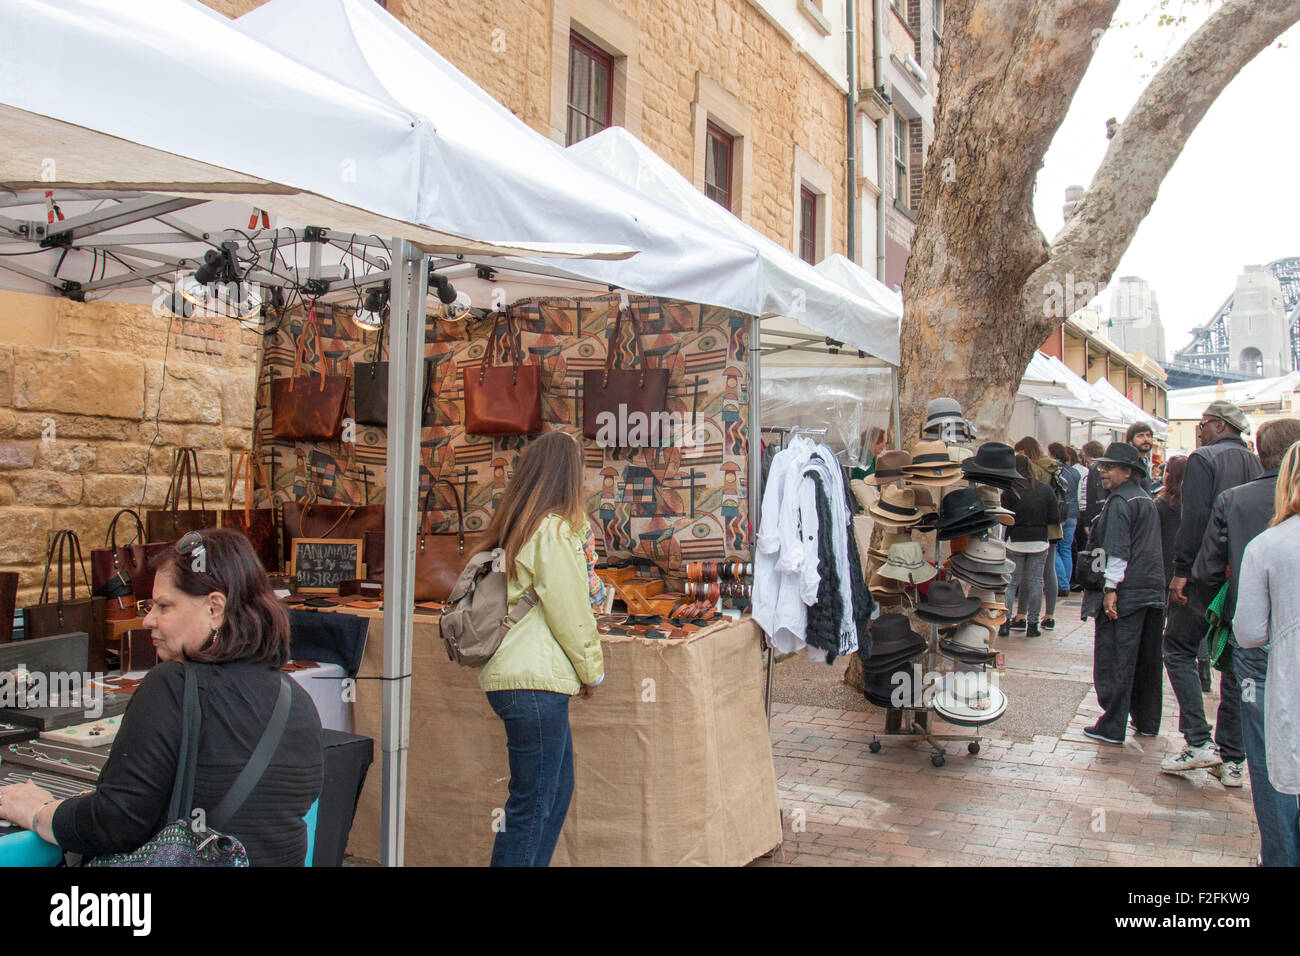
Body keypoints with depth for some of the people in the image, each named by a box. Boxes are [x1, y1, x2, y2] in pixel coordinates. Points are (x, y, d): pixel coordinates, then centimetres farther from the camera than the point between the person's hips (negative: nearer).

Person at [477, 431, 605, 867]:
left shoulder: (515, 527, 13)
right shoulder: (554, 529, -14)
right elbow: (568, 611, -12)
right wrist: (592, 669, 0)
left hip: (510, 671, 10)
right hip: (535, 681, -10)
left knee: (557, 788, 20)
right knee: (532, 804, -1)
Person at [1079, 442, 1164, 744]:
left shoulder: (1119, 502, -12)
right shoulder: (1147, 500, 16)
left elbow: (1117, 550, -19)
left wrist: (1110, 588, -19)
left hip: (1124, 594, -9)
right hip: (1152, 591, 9)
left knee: (1114, 661, -4)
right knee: (1146, 659, 16)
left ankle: (1112, 727, 0)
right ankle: (1147, 722, 26)